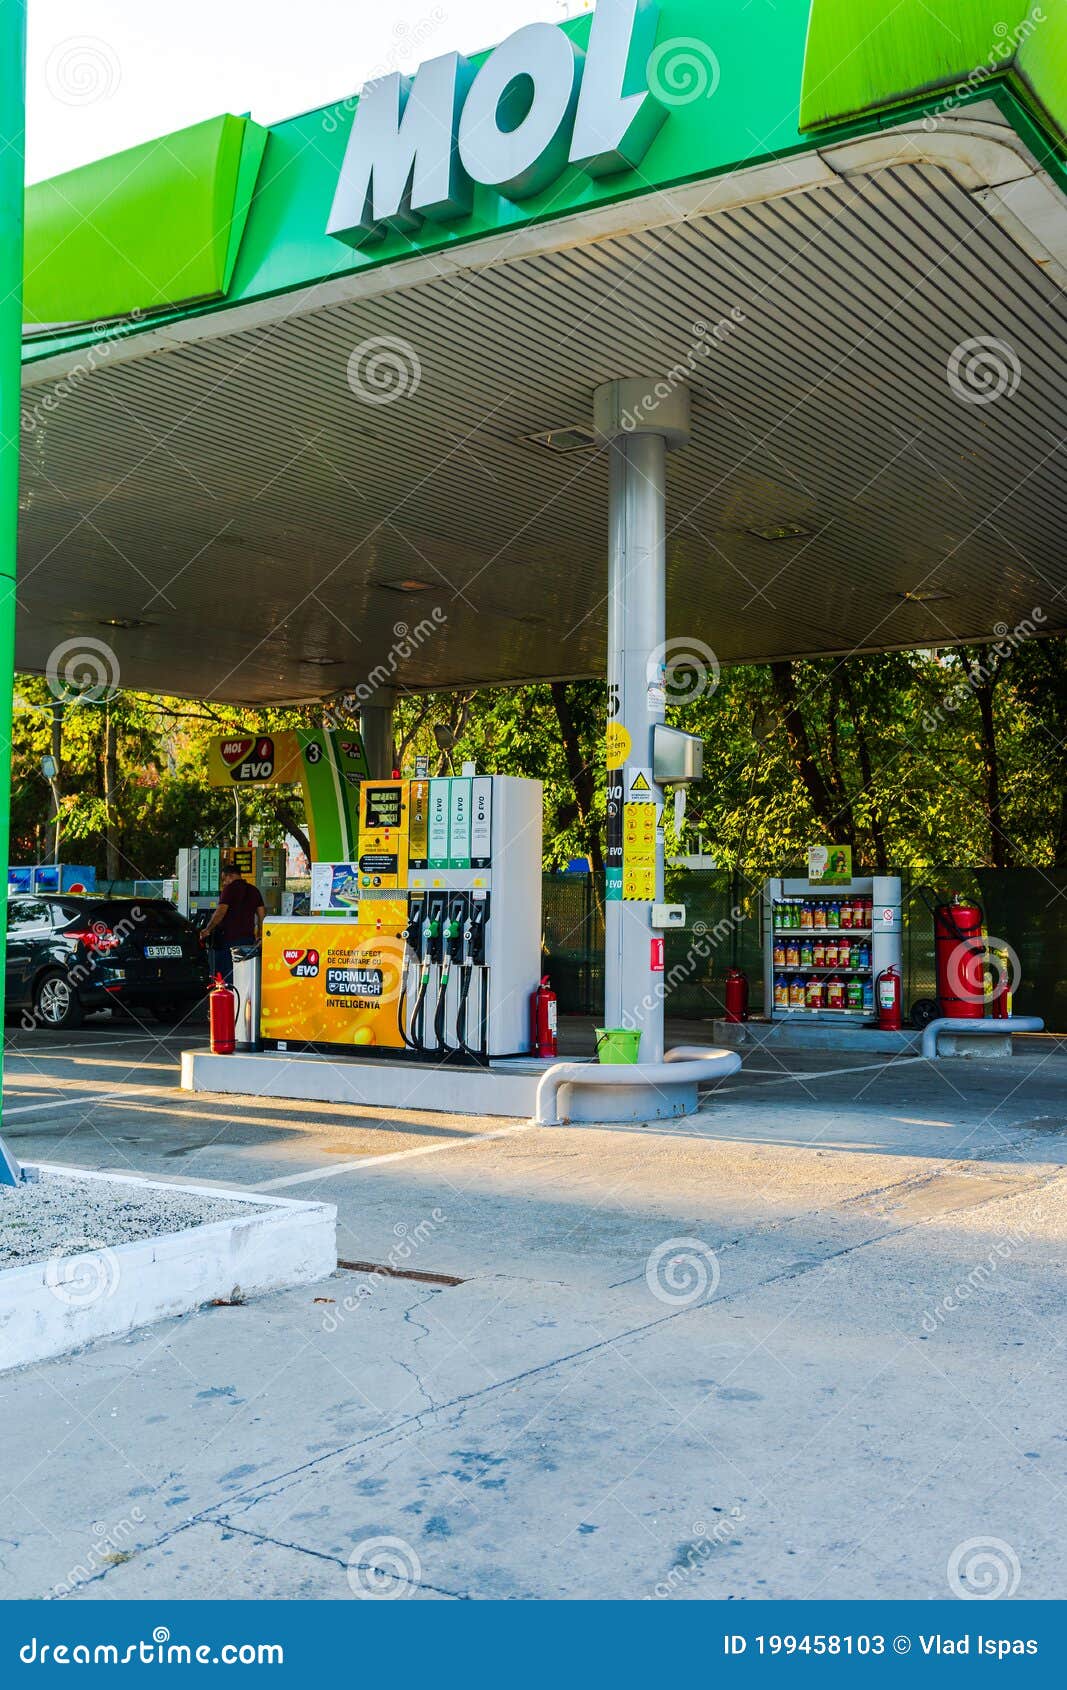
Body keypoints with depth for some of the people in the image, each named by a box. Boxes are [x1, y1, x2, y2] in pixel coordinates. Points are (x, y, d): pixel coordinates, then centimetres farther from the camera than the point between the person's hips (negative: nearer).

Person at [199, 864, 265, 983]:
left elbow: (220, 912, -15)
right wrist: (259, 935, 18)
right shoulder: (254, 891, 13)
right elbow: (262, 913, 12)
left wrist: (208, 930, -8)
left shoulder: (230, 889, -7)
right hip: (248, 937, 7)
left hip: (229, 938, -6)